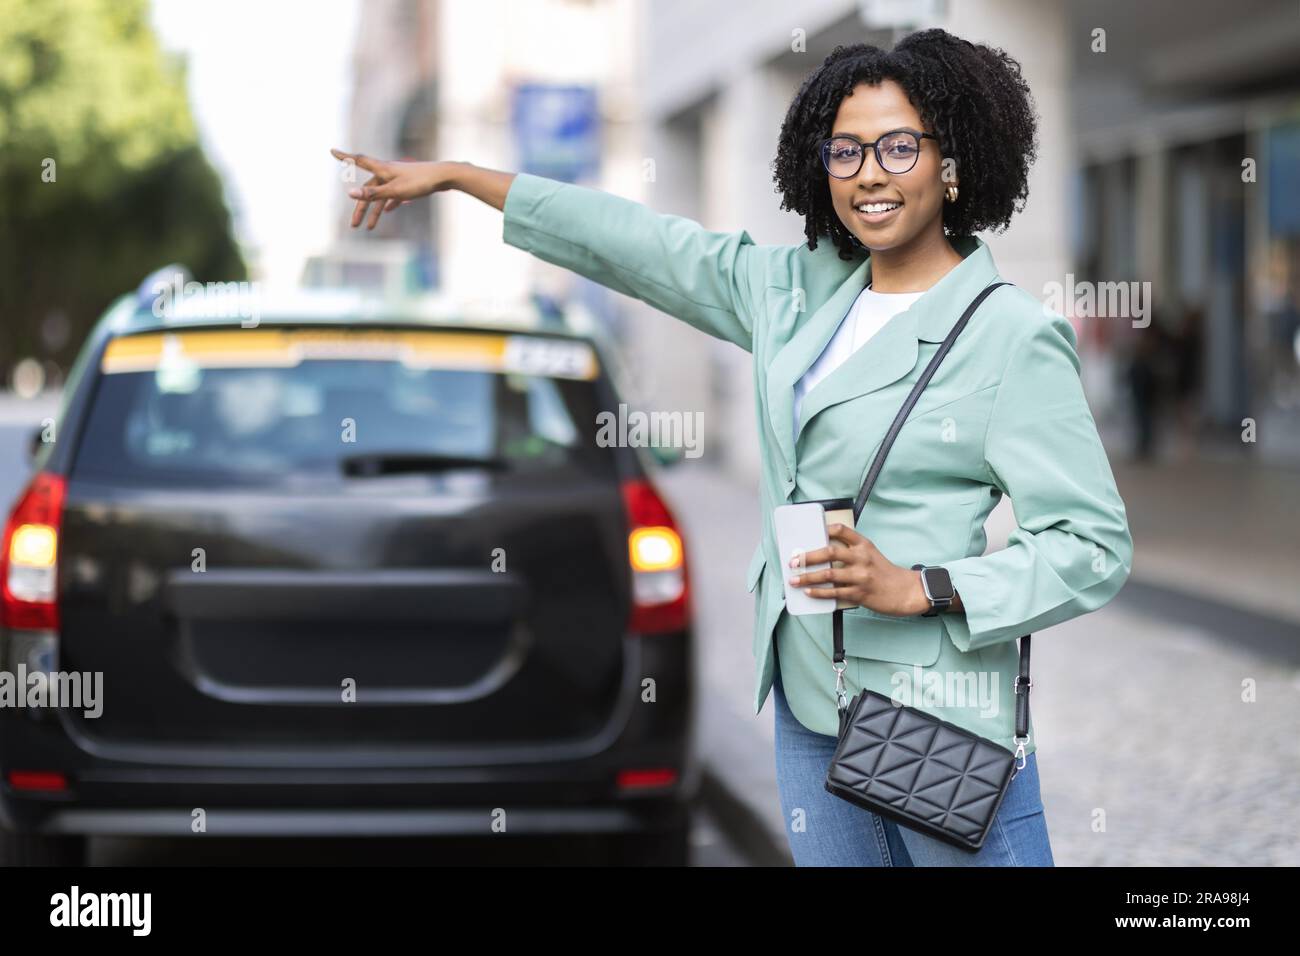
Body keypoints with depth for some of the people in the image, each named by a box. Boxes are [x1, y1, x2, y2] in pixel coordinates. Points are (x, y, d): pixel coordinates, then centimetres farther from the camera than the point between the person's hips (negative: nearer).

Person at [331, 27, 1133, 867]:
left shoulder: (1012, 338, -10)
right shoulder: (794, 291, 9)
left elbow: (1093, 549, -12)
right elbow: (640, 245, 15)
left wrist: (912, 588, -21)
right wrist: (453, 176, 18)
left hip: (940, 727, -6)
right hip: (808, 703, 6)